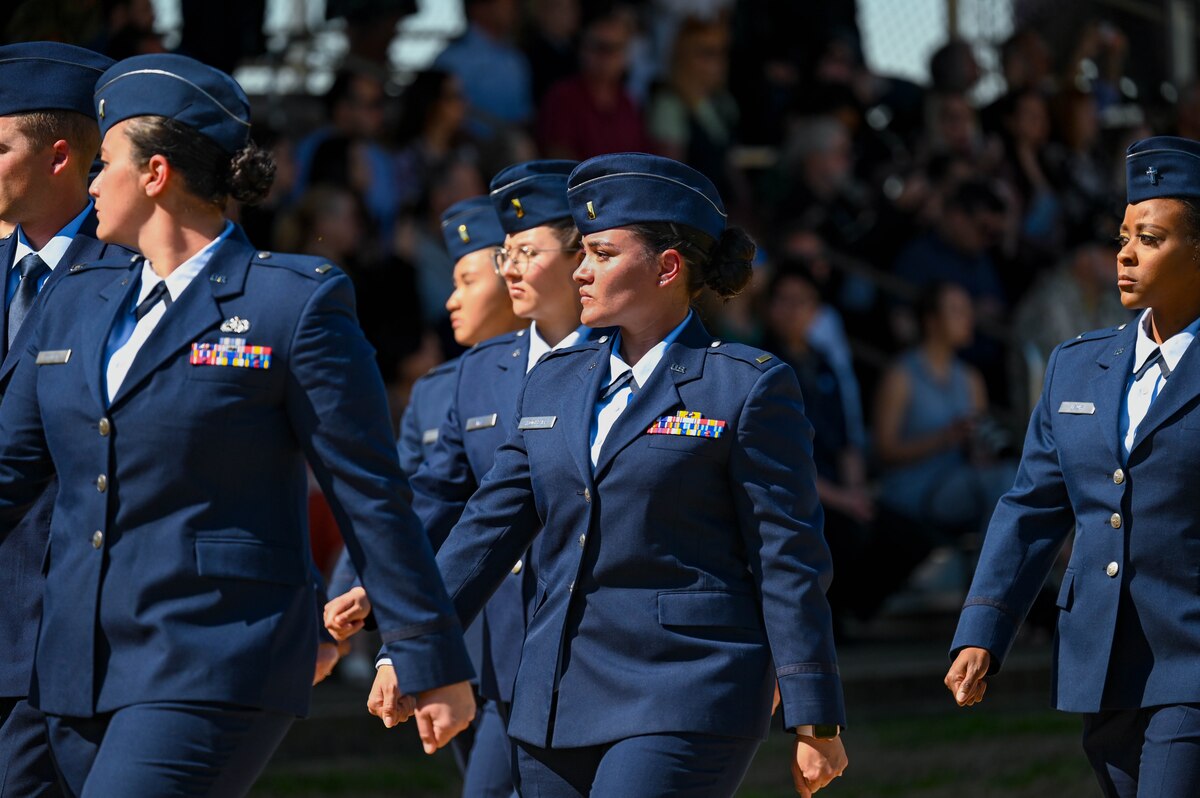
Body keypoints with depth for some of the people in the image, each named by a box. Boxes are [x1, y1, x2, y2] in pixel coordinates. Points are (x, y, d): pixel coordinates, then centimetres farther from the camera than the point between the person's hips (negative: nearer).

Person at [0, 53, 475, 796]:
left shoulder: (294, 304, -6)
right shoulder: (75, 303, 12)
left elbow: (370, 495, -5)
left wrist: (434, 663, -4)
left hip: (220, 669, -7)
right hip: (83, 668, 7)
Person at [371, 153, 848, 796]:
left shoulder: (746, 387, -3)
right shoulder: (554, 382, 14)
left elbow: (789, 562, -5)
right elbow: (488, 527, 14)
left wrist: (815, 722, -7)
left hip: (683, 705, -7)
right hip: (559, 706, 7)